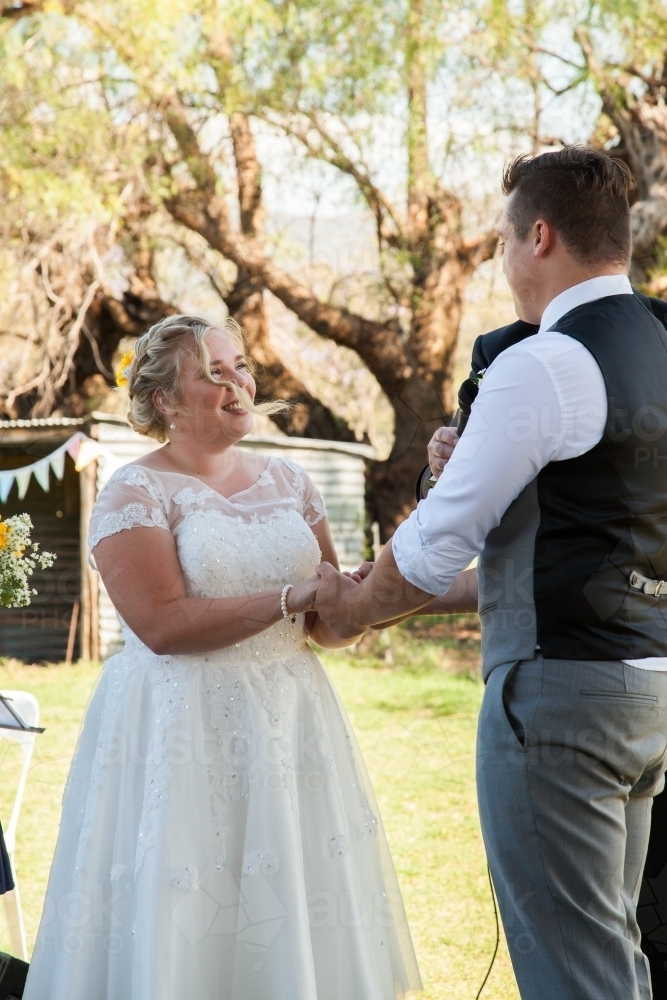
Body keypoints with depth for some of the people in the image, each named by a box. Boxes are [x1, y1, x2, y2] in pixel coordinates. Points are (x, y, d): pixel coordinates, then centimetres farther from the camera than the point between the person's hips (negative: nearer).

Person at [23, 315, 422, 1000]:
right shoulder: (135, 493, -6)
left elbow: (323, 625, 11)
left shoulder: (288, 483, 11)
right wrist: (288, 600, -16)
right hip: (184, 732, -5)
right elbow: (163, 625, -18)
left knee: (296, 916, 7)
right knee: (187, 923, -1)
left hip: (289, 724, 5)